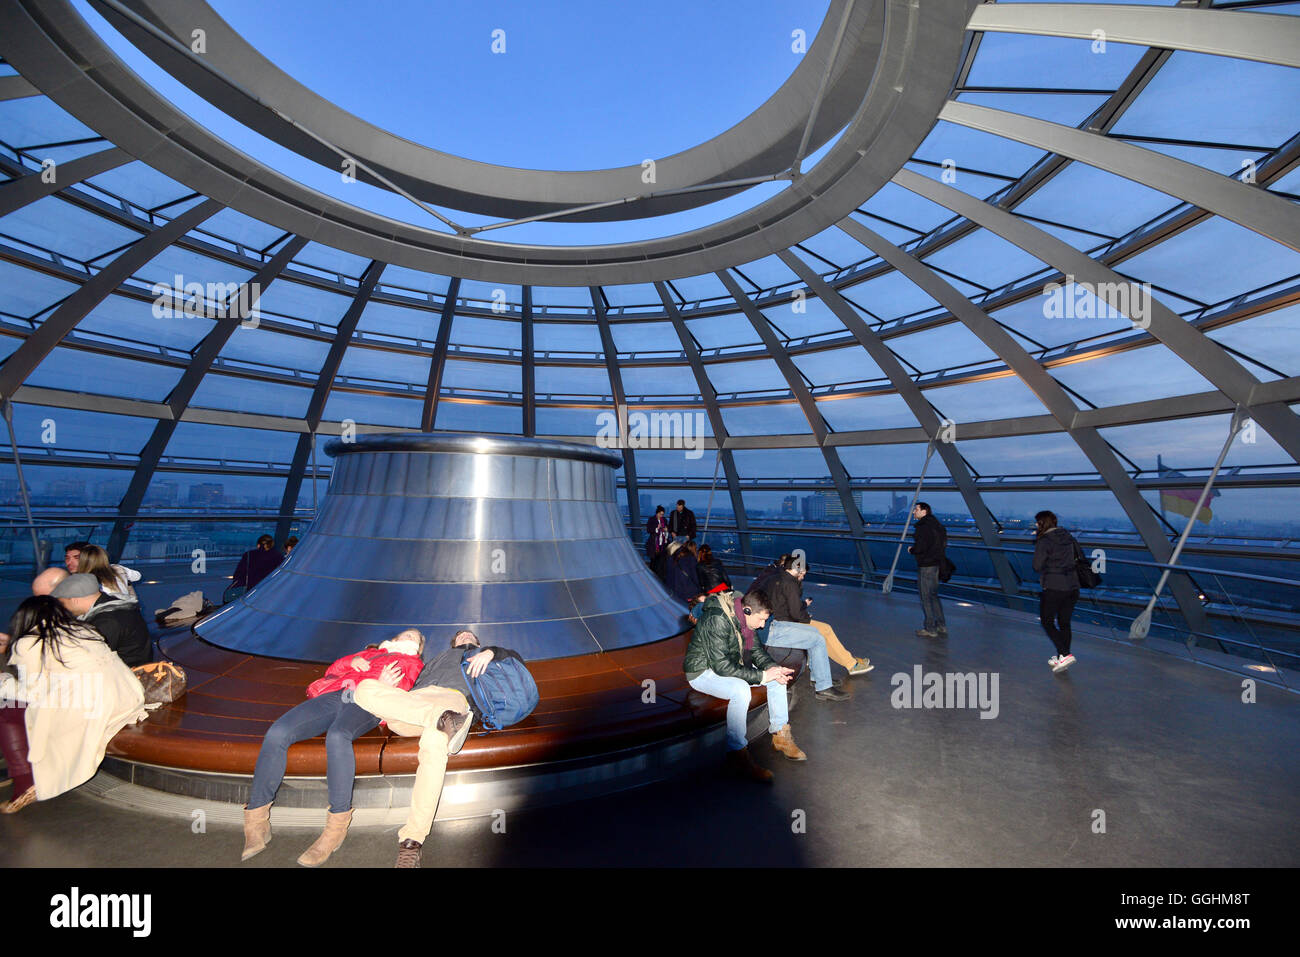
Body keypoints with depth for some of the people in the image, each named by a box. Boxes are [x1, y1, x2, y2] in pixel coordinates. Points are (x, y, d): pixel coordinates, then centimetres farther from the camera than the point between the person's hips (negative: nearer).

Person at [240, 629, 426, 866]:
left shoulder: (412, 662, 29)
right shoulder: (370, 653, 41)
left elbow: (405, 682, 8)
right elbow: (332, 670, 32)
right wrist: (352, 661, 13)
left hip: (366, 702, -5)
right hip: (333, 695, 5)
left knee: (337, 737, -38)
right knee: (276, 734, -20)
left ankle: (336, 829, -29)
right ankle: (256, 824, -10)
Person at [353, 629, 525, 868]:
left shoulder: (483, 652, 36)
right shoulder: (437, 657, 44)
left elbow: (516, 657, 20)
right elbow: (413, 679, 29)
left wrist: (490, 652, 0)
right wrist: (387, 687, 8)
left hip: (452, 695, -3)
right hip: (414, 699, 4)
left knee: (435, 743, -39)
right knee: (365, 688, -27)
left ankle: (413, 839, -33)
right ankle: (443, 718, -39)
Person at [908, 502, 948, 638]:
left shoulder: (923, 527, -18)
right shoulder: (936, 524, 12)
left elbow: (920, 547, -25)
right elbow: (944, 543, 19)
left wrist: (911, 549, -4)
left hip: (926, 566, -9)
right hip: (936, 564, 9)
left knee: (926, 597, 1)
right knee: (934, 596, 18)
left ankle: (930, 629, 9)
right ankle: (941, 627, 23)